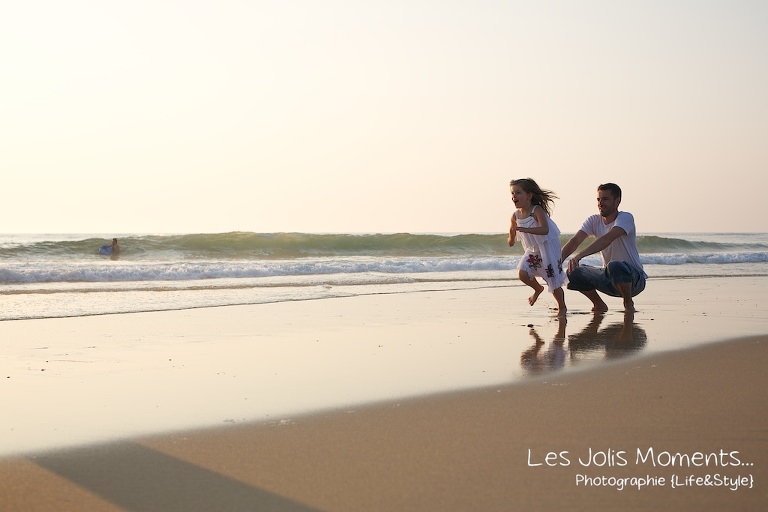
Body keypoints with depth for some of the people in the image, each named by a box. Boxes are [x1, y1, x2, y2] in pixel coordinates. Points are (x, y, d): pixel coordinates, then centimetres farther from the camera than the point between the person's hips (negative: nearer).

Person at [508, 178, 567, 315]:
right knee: (522, 273, -16)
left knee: (554, 282, -2)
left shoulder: (537, 210, -20)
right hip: (532, 250, 5)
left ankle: (562, 307, 22)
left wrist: (526, 229, -46)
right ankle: (538, 289, 16)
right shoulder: (516, 216, -3)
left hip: (547, 248, -5)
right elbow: (512, 230, 21)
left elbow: (544, 230, -36)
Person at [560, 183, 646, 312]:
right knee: (573, 272, -14)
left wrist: (579, 255, -47)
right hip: (609, 279, 6)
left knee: (615, 266, -39)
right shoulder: (594, 221, 3)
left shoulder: (626, 218, -16)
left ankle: (628, 303, -11)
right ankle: (599, 306, 7)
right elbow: (575, 241, -11)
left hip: (634, 278, -6)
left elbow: (607, 239, -33)